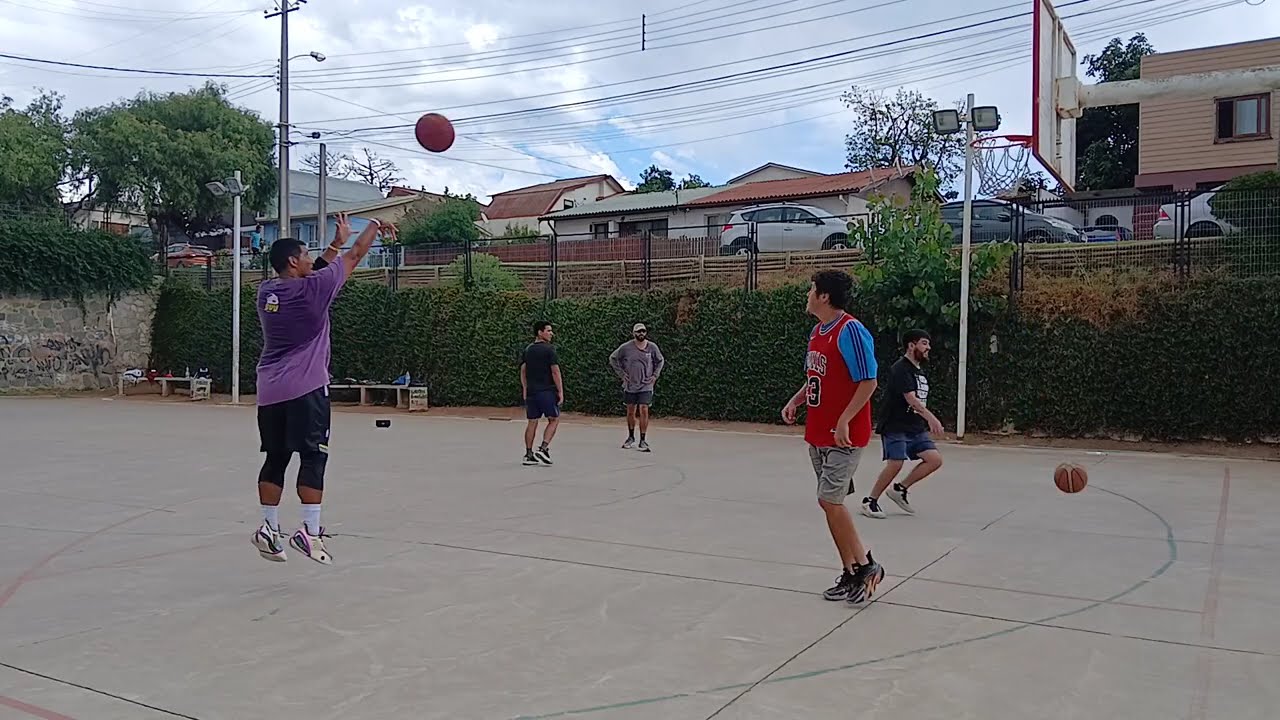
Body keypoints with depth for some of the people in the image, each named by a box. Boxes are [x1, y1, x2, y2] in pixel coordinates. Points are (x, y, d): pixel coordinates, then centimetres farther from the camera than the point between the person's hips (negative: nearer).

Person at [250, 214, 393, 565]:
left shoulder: (266, 292, 9)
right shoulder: (311, 289, -8)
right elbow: (355, 256, 3)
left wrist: (336, 243, 34)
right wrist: (375, 226, 19)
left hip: (269, 390, 7)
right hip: (305, 389, -7)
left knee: (275, 459, 11)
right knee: (313, 457, -5)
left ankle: (269, 529, 13)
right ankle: (309, 531, -9)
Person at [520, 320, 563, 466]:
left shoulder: (528, 350, 11)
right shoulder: (549, 349, -9)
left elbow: (523, 371, 13)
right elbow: (555, 372, -12)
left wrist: (525, 391, 18)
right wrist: (560, 391, -8)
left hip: (531, 392, 6)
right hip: (547, 391, -6)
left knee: (532, 422, 10)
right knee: (554, 420, 6)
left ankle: (528, 455, 11)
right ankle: (543, 449, -6)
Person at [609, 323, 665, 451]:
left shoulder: (652, 347, -2)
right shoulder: (625, 347, -5)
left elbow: (660, 361, 16)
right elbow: (612, 359, 7)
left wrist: (655, 375, 6)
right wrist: (622, 374, 2)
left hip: (646, 386, -1)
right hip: (630, 385, 1)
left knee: (644, 411, -9)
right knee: (630, 412, 9)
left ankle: (643, 440, -2)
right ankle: (631, 438, 26)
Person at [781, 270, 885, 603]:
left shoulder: (851, 331, -16)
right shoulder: (817, 331, 12)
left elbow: (868, 382, -19)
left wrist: (844, 422, -22)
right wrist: (795, 401, 6)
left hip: (844, 435, -9)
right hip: (818, 433, 9)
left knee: (830, 500, -9)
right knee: (831, 501, 10)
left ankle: (866, 565, 8)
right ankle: (851, 574, 18)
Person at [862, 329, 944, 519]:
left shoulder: (919, 372, 18)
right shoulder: (900, 369, -13)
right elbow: (911, 398, -24)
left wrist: (928, 422, 18)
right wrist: (931, 417, -34)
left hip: (916, 428, 9)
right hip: (896, 427, -9)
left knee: (935, 459, -4)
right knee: (895, 464, -15)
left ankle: (900, 489, 9)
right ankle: (870, 501, 3)